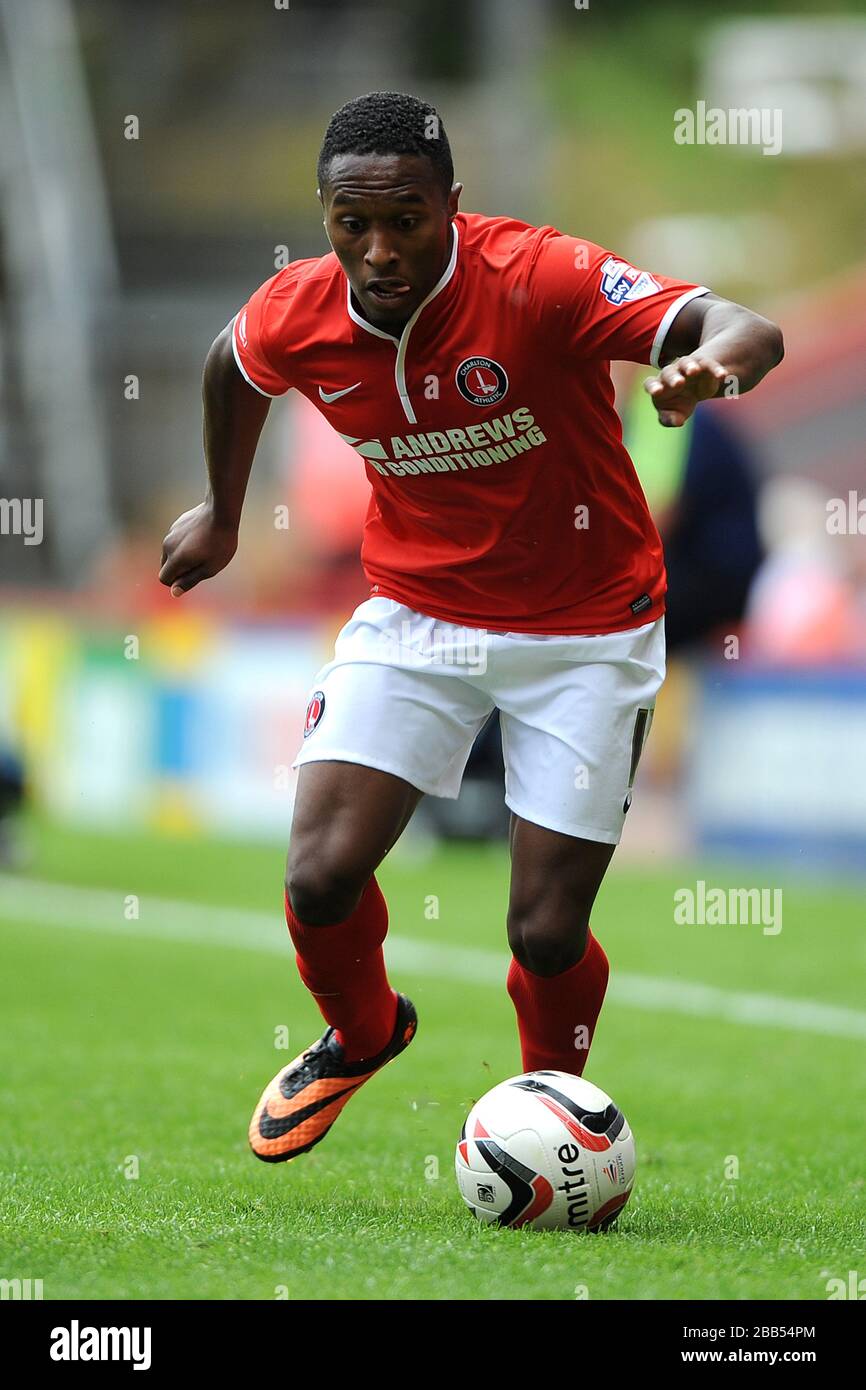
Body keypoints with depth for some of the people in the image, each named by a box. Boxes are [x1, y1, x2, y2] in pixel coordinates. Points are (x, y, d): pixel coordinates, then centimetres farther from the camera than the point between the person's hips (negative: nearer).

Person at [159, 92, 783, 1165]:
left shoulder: (537, 280, -26)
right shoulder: (295, 318, -13)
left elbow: (748, 331, -34)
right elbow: (233, 365, 14)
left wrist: (712, 362, -58)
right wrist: (222, 514, 25)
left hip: (586, 632, -3)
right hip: (414, 614, 3)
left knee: (546, 933, -5)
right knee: (321, 876, -12)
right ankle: (360, 1035, 23)